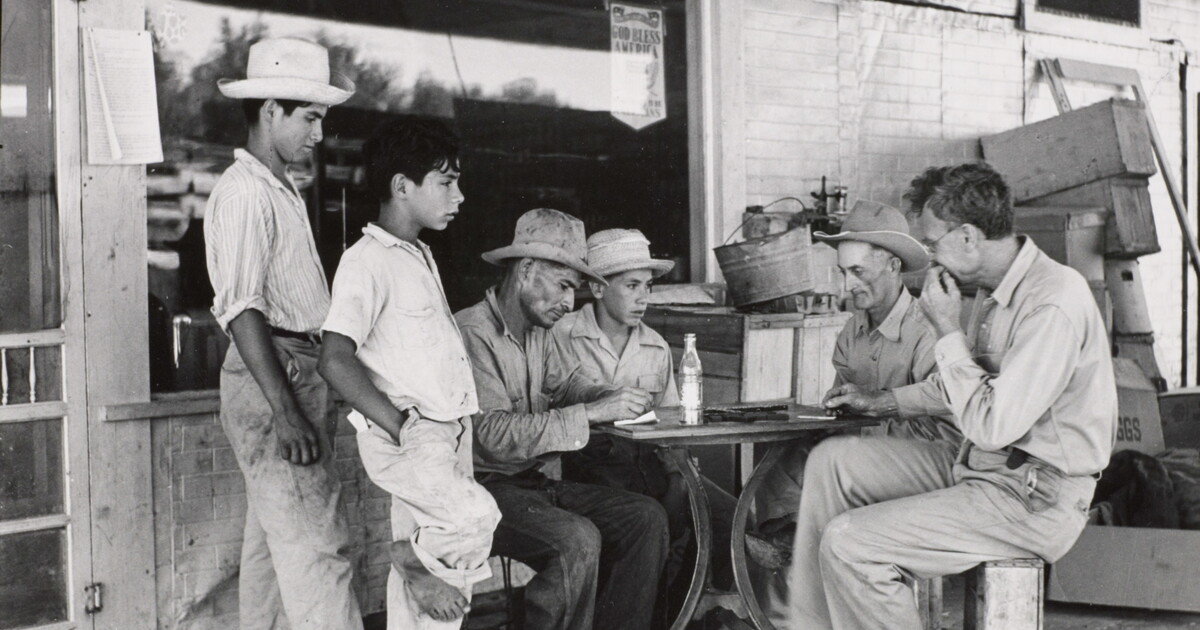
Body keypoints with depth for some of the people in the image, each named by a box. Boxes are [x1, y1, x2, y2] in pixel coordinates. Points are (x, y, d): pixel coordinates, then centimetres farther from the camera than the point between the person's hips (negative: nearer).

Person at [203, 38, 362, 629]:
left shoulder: (281, 188, 17)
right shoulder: (244, 192, -12)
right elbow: (241, 308, -19)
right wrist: (285, 410, -24)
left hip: (298, 371, 10)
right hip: (271, 378, -10)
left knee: (272, 535, 15)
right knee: (315, 546, -10)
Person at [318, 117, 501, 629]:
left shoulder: (422, 257, 17)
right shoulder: (368, 261, -11)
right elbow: (336, 362, -20)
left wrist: (455, 428, 11)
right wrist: (401, 428, -19)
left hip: (446, 432, 8)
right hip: (400, 441, -8)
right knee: (476, 516, -26)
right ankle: (415, 558, 1)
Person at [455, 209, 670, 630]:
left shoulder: (539, 334, 10)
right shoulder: (472, 332, -17)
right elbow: (494, 435, -25)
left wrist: (615, 398, -7)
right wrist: (591, 413, -24)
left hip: (536, 482, 9)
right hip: (486, 488, -8)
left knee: (647, 517, -5)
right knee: (577, 540, -31)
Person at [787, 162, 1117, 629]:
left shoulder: (1053, 303, -23)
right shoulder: (996, 289, 7)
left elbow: (992, 425, -27)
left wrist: (946, 329, -19)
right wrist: (879, 402, 21)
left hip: (1034, 501, -10)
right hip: (979, 467, 10)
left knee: (849, 544, -19)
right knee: (831, 461, 5)